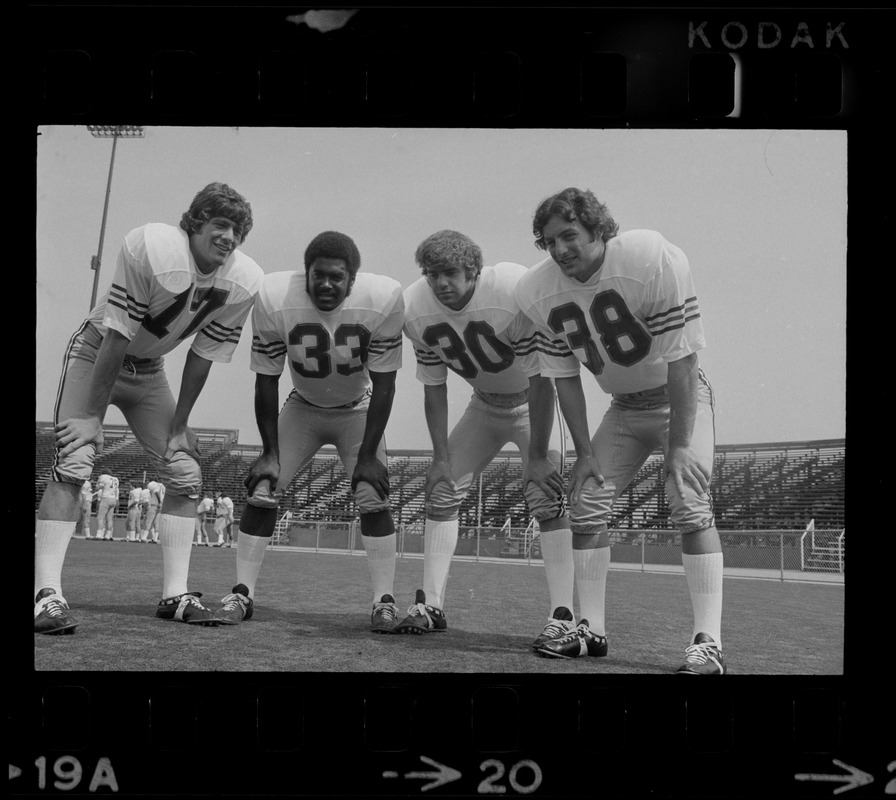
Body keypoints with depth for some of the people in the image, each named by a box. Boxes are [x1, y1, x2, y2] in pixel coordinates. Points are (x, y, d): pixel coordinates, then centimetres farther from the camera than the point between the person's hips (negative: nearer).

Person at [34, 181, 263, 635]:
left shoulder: (243, 282, -17)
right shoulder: (151, 248, -31)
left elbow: (203, 355, -7)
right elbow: (117, 336, -27)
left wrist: (179, 425, -4)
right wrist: (92, 414, -24)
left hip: (148, 371, 5)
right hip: (96, 354, -5)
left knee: (185, 472, -1)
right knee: (72, 463, -20)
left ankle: (176, 595, 5)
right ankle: (47, 594, -21)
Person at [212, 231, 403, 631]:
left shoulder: (382, 300, -28)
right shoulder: (276, 299, -27)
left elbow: (384, 383, -19)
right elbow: (266, 380, -15)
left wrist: (369, 454, -19)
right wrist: (270, 451, -14)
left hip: (358, 410, -1)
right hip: (302, 408, 1)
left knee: (374, 498, -13)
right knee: (262, 489, -9)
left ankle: (385, 600, -5)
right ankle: (242, 593, 0)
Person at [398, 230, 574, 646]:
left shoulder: (513, 292, -33)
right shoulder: (416, 310, -16)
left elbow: (541, 380, -27)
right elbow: (434, 388, -5)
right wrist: (441, 456, -6)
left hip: (529, 400, -5)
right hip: (483, 404, 5)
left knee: (545, 496, -19)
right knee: (442, 488, -2)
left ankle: (562, 616, -17)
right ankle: (430, 606, 6)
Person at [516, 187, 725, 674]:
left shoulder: (654, 260, -29)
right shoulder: (542, 292, -13)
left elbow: (681, 360, -25)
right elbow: (565, 378, -3)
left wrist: (679, 445, -25)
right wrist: (584, 451, -6)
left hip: (681, 396, -5)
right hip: (624, 407, 5)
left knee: (689, 504, -19)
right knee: (587, 502, -2)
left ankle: (708, 642, -19)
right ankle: (591, 629, 8)